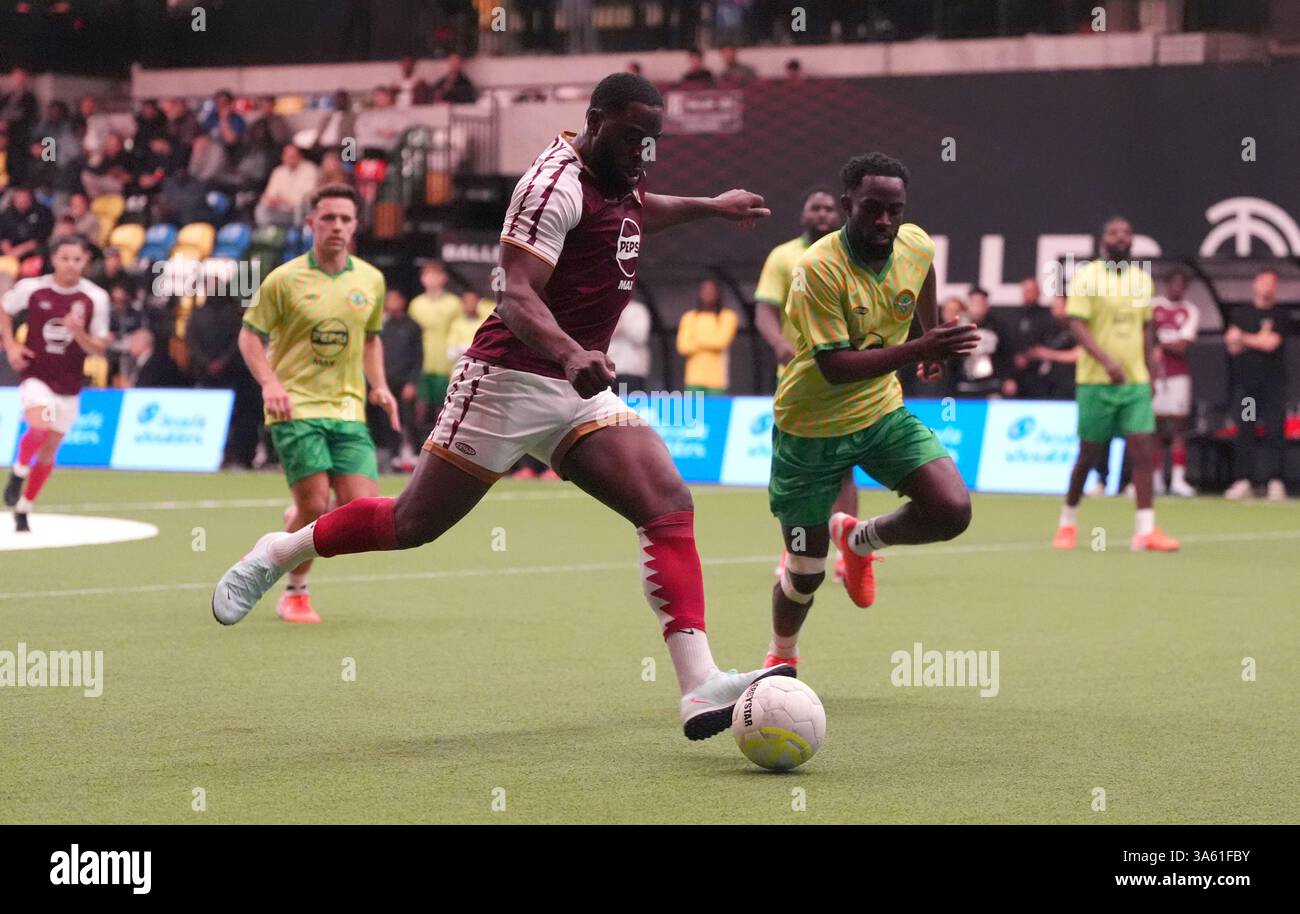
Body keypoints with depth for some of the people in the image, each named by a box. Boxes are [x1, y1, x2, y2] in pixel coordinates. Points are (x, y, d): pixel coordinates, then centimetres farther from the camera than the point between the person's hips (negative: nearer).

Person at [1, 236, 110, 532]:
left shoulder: (95, 298, -8)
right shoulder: (31, 288, -8)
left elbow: (99, 349, -4)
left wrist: (79, 333, -25)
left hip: (69, 385, 2)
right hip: (35, 376, -2)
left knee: (49, 451, 10)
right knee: (39, 428, -30)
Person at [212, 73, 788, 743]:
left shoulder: (616, 177, 12)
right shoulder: (557, 181, -17)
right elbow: (516, 298, -29)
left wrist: (710, 206, 45)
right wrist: (571, 354, -45)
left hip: (581, 389, 8)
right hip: (511, 378, -8)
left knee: (670, 505, -13)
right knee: (412, 525, 2)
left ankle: (700, 687, -22)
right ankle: (276, 554, 29)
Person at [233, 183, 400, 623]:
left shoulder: (371, 280, 8)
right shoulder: (284, 279, -4)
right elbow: (250, 335, 1)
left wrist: (379, 385, 6)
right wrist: (269, 383, -15)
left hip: (348, 410, 4)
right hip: (295, 406, -4)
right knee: (315, 504, -13)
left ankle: (299, 520, 26)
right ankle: (295, 593, 12)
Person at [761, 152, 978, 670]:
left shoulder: (916, 245, -8)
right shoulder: (819, 269, -27)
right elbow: (834, 366, -32)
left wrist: (932, 339, 27)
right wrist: (918, 350, -41)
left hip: (882, 413, 5)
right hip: (811, 429, -5)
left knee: (952, 511, -16)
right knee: (806, 572, 2)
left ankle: (859, 539, 15)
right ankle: (781, 656, 36)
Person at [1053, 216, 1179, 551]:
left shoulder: (1142, 279, 11)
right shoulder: (1086, 277, -6)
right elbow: (1077, 325, -15)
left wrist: (1150, 372, 12)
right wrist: (1107, 361, -27)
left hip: (1136, 382, 4)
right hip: (1095, 381, -4)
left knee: (1142, 450, -6)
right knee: (1089, 455, 2)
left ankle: (1145, 530, -7)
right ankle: (1068, 521, 21)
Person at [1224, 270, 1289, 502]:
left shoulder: (1279, 317, 8)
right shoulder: (1240, 313, 13)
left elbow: (1271, 343, -7)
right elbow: (1233, 347, 4)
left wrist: (1243, 337, -1)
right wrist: (1259, 340, -7)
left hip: (1272, 381, -1)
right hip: (1245, 379, 1)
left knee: (1274, 431, -8)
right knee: (1245, 431, -1)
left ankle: (1275, 482, -9)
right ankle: (1244, 481, 0)